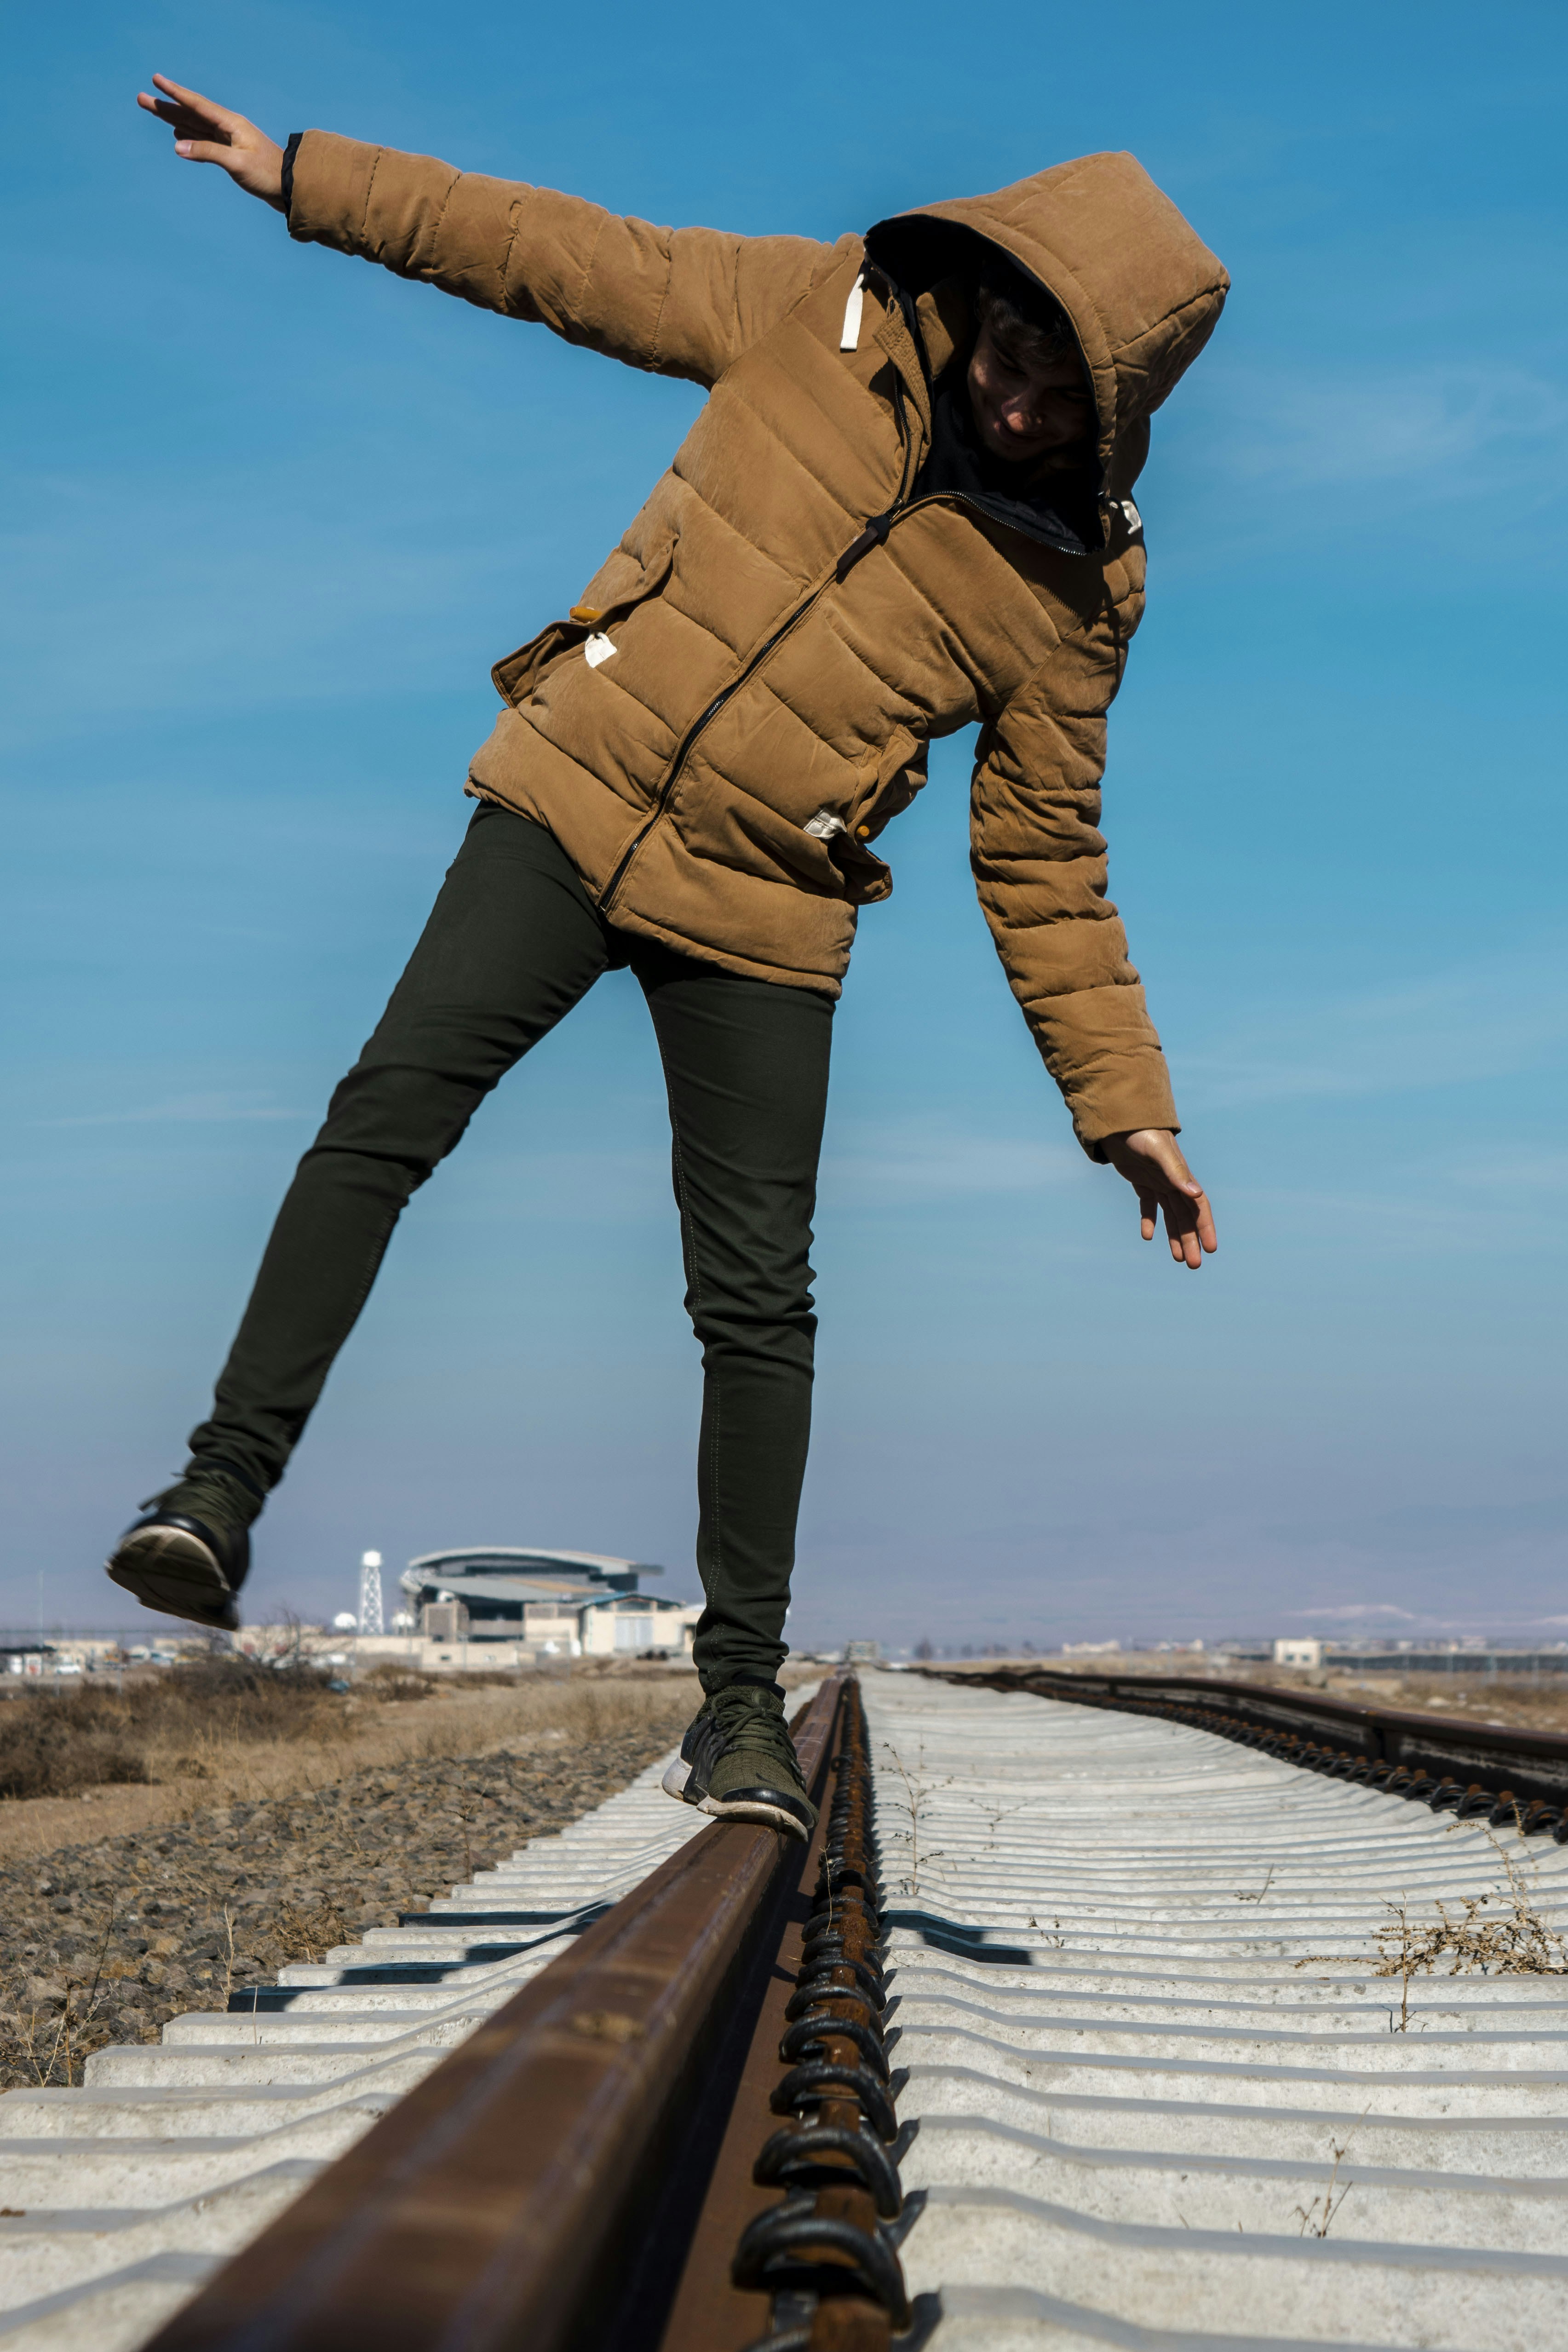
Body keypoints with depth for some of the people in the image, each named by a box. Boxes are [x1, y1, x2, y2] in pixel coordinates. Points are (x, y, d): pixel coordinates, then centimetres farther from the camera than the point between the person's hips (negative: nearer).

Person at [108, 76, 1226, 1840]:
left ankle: (742, 1694, 9)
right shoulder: (823, 314, -2)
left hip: (763, 916, 0)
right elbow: (563, 257, 5)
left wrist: (1125, 1106, 1)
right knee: (392, 1107, -19)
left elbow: (1044, 864, 5)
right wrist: (306, 177, 5)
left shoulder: (1077, 587, -2)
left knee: (758, 1300, -2)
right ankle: (226, 1488, -17)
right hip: (576, 800, 0)